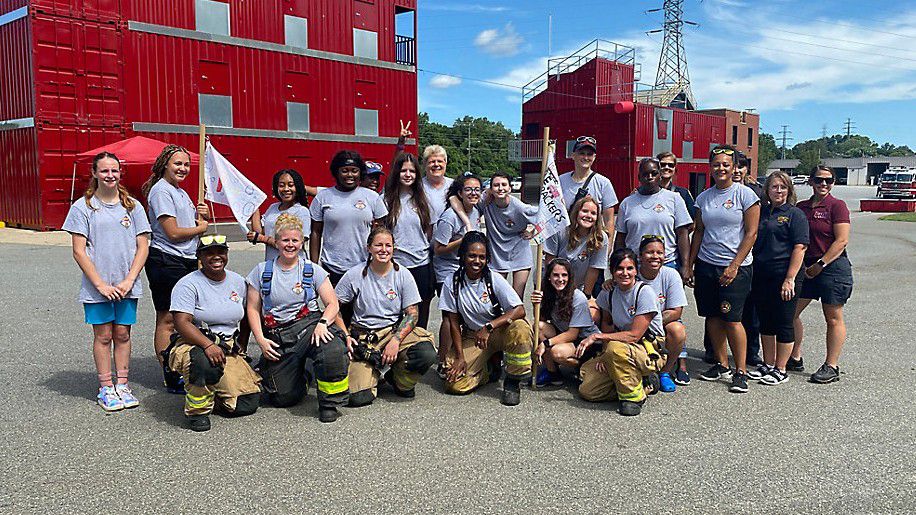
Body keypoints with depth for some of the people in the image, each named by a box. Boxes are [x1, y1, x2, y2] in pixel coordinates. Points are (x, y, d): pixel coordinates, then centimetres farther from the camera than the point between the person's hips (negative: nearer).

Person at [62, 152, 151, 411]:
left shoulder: (133, 206, 6)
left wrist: (129, 280, -8)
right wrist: (101, 285, -11)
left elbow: (143, 247, 4)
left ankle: (122, 385, 17)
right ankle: (106, 389, 14)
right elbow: (79, 251, -4)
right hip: (97, 287, -2)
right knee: (103, 336, 4)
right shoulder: (82, 207, 0)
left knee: (122, 334, 7)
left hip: (127, 286, 2)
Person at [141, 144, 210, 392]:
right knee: (167, 320, -4)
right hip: (166, 262, -9)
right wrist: (200, 228, -2)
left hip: (187, 261, 9)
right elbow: (173, 233, -17)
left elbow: (191, 223, 25)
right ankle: (172, 379, 1)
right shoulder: (161, 190, -10)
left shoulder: (180, 191, 19)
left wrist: (201, 215, 4)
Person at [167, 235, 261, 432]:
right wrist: (208, 345, -32)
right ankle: (197, 409, -13)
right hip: (194, 344, -4)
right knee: (204, 361, -42)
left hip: (229, 350, 5)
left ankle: (212, 390, 22)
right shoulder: (188, 284, -7)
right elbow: (182, 323, -18)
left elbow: (246, 319, 22)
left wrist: (241, 348, 11)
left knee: (248, 404, -8)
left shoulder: (238, 282, 10)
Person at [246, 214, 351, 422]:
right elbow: (253, 309, 10)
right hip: (277, 336, 1)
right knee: (283, 397, -8)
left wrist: (323, 323, -17)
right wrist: (260, 339, -3)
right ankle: (299, 376, 27)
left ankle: (330, 402, -11)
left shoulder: (313, 270, 8)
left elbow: (333, 304, 3)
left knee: (333, 351, -35)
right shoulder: (262, 271, 10)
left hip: (309, 324, -1)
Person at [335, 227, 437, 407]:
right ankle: (374, 371, 19)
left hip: (396, 330, 1)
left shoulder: (403, 275, -1)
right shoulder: (355, 275, -3)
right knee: (359, 398, -20)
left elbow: (412, 313, -3)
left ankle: (399, 379, 5)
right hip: (363, 336, -1)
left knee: (426, 354, -30)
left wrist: (396, 340, -17)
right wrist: (345, 335, -7)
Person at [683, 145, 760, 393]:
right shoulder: (703, 197, 10)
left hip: (735, 267, -5)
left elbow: (751, 233, -6)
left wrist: (734, 266, -12)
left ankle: (741, 371, 3)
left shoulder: (745, 194, -3)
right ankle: (721, 365, 20)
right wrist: (689, 265, 9)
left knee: (731, 319, -8)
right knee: (712, 317, 7)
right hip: (706, 265, 5)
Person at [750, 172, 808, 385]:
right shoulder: (761, 212, 12)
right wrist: (751, 274, 10)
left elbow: (800, 248, -11)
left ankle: (780, 370, 10)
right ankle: (767, 365, 25)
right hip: (761, 276, 6)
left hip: (784, 276, -6)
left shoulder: (795, 214, -4)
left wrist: (790, 279, -18)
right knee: (765, 322, 13)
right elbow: (751, 241, 18)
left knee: (783, 323, 2)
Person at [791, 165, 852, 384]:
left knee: (833, 318, 2)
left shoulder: (837, 206, -6)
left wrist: (821, 264, -14)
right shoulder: (801, 207, 10)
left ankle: (832, 367, 9)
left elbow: (842, 241, -13)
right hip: (806, 267, 6)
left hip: (833, 267, -6)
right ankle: (795, 359, 20)